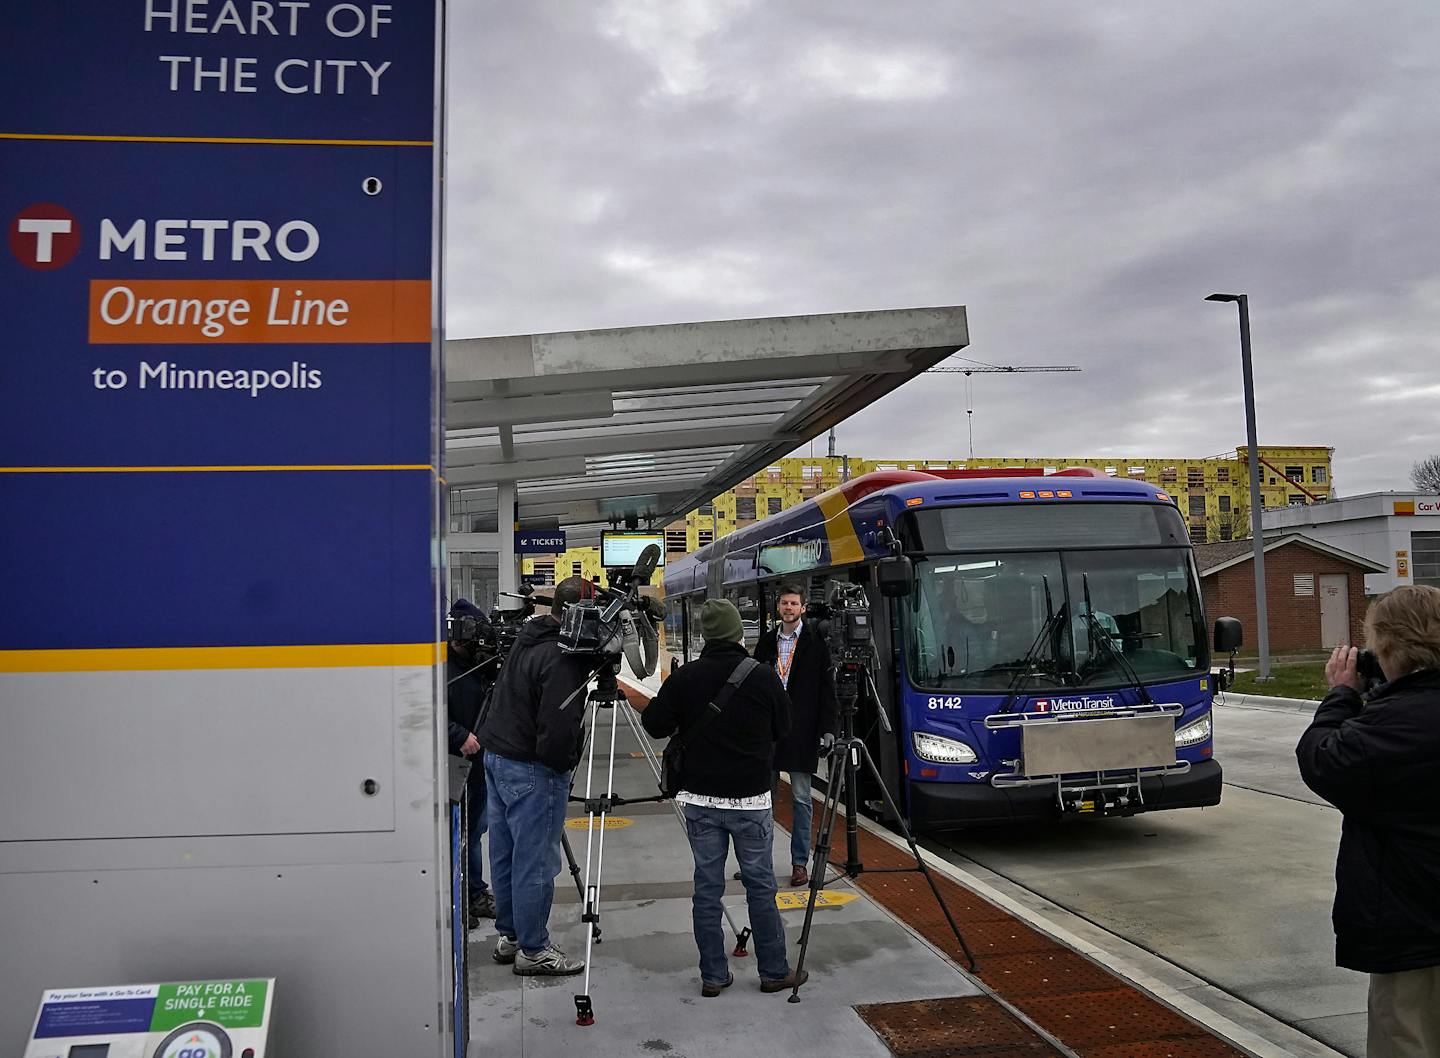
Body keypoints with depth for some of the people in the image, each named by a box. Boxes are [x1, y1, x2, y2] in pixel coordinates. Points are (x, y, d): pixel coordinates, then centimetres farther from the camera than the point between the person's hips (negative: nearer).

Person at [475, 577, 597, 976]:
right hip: (533, 769, -10)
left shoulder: (528, 636, 7)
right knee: (535, 862, 1)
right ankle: (533, 950, 11)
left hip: (497, 757, 10)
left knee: (505, 855, 18)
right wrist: (561, 766, -9)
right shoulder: (563, 659, -23)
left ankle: (508, 936, 30)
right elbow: (559, 728, -26)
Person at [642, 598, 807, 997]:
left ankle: (713, 976, 16)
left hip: (700, 799, 2)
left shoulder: (685, 677, -6)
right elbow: (783, 727, 3)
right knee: (760, 885, 8)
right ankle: (774, 971, 18)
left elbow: (655, 724, 0)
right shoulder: (763, 677, -10)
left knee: (707, 886, 9)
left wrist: (668, 703, 17)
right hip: (750, 799, -2)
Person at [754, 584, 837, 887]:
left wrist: (827, 729, -9)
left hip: (801, 730, -3)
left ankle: (799, 862, 10)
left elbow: (827, 688, -3)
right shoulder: (766, 641, 9)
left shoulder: (816, 642, -2)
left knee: (801, 798, 2)